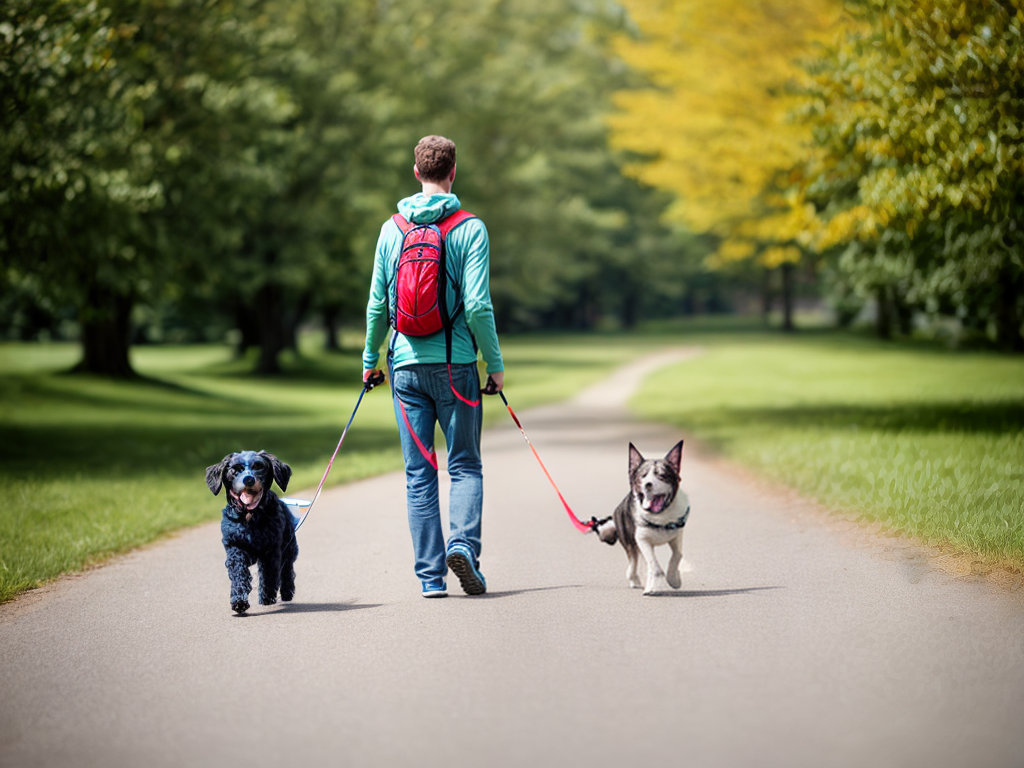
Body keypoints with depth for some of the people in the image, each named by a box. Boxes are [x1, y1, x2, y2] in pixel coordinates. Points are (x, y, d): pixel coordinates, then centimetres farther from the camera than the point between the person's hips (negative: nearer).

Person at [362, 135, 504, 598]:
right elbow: (477, 305, -11)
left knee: (419, 473, 7)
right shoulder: (470, 229, -5)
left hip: (406, 364, 3)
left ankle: (430, 575, 4)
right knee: (465, 464, 8)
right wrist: (496, 364, -2)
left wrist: (370, 360, 19)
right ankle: (463, 542, -16)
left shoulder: (392, 228, 5)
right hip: (455, 363, -3)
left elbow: (377, 304, 6)